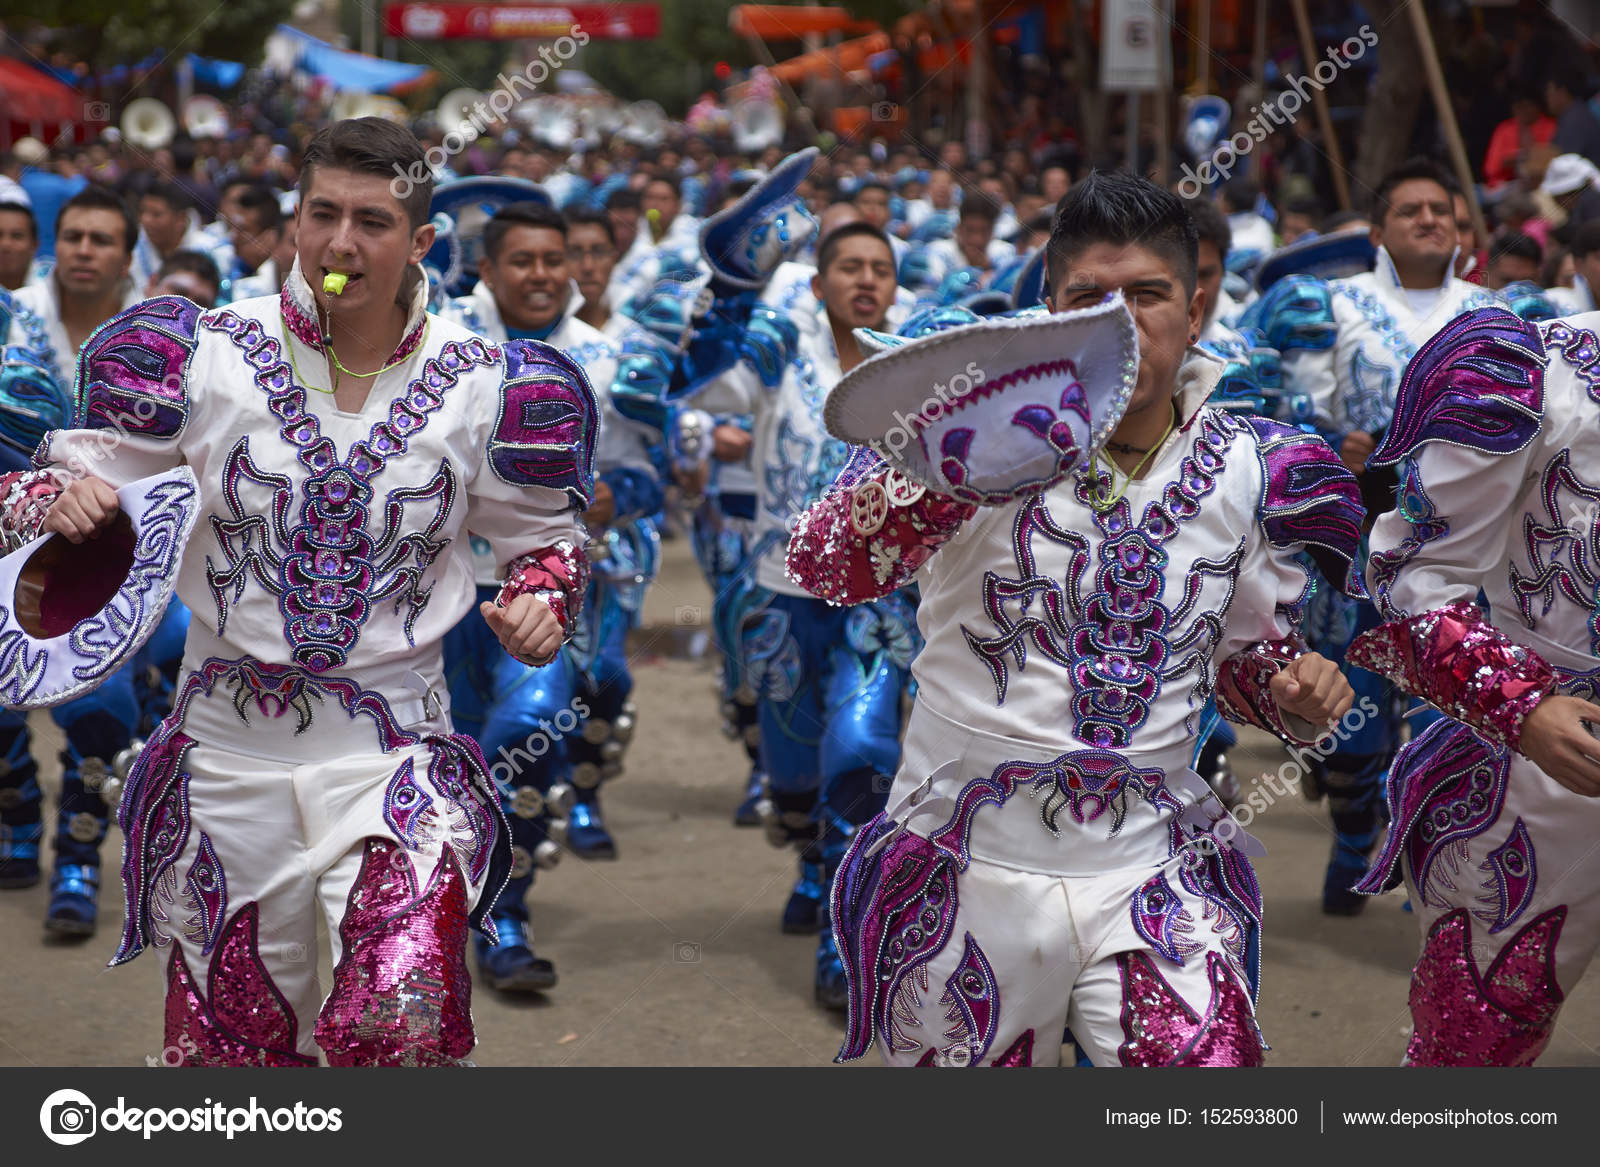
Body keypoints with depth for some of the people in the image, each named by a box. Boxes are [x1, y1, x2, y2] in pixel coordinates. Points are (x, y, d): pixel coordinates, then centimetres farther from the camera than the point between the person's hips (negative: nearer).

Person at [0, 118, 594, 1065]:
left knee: (401, 1028, -21)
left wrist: (542, 597, -8)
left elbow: (543, 534, 13)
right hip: (229, 745, 1)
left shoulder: (479, 382, -1)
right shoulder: (207, 354, -3)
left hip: (396, 746, -1)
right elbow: (82, 474, 2)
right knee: (228, 1042, 13)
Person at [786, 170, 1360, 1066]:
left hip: (1151, 874, 2)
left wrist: (1295, 691, -7)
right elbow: (821, 564, -25)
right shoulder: (1000, 435, -10)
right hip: (969, 868, -2)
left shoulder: (1246, 472, 1)